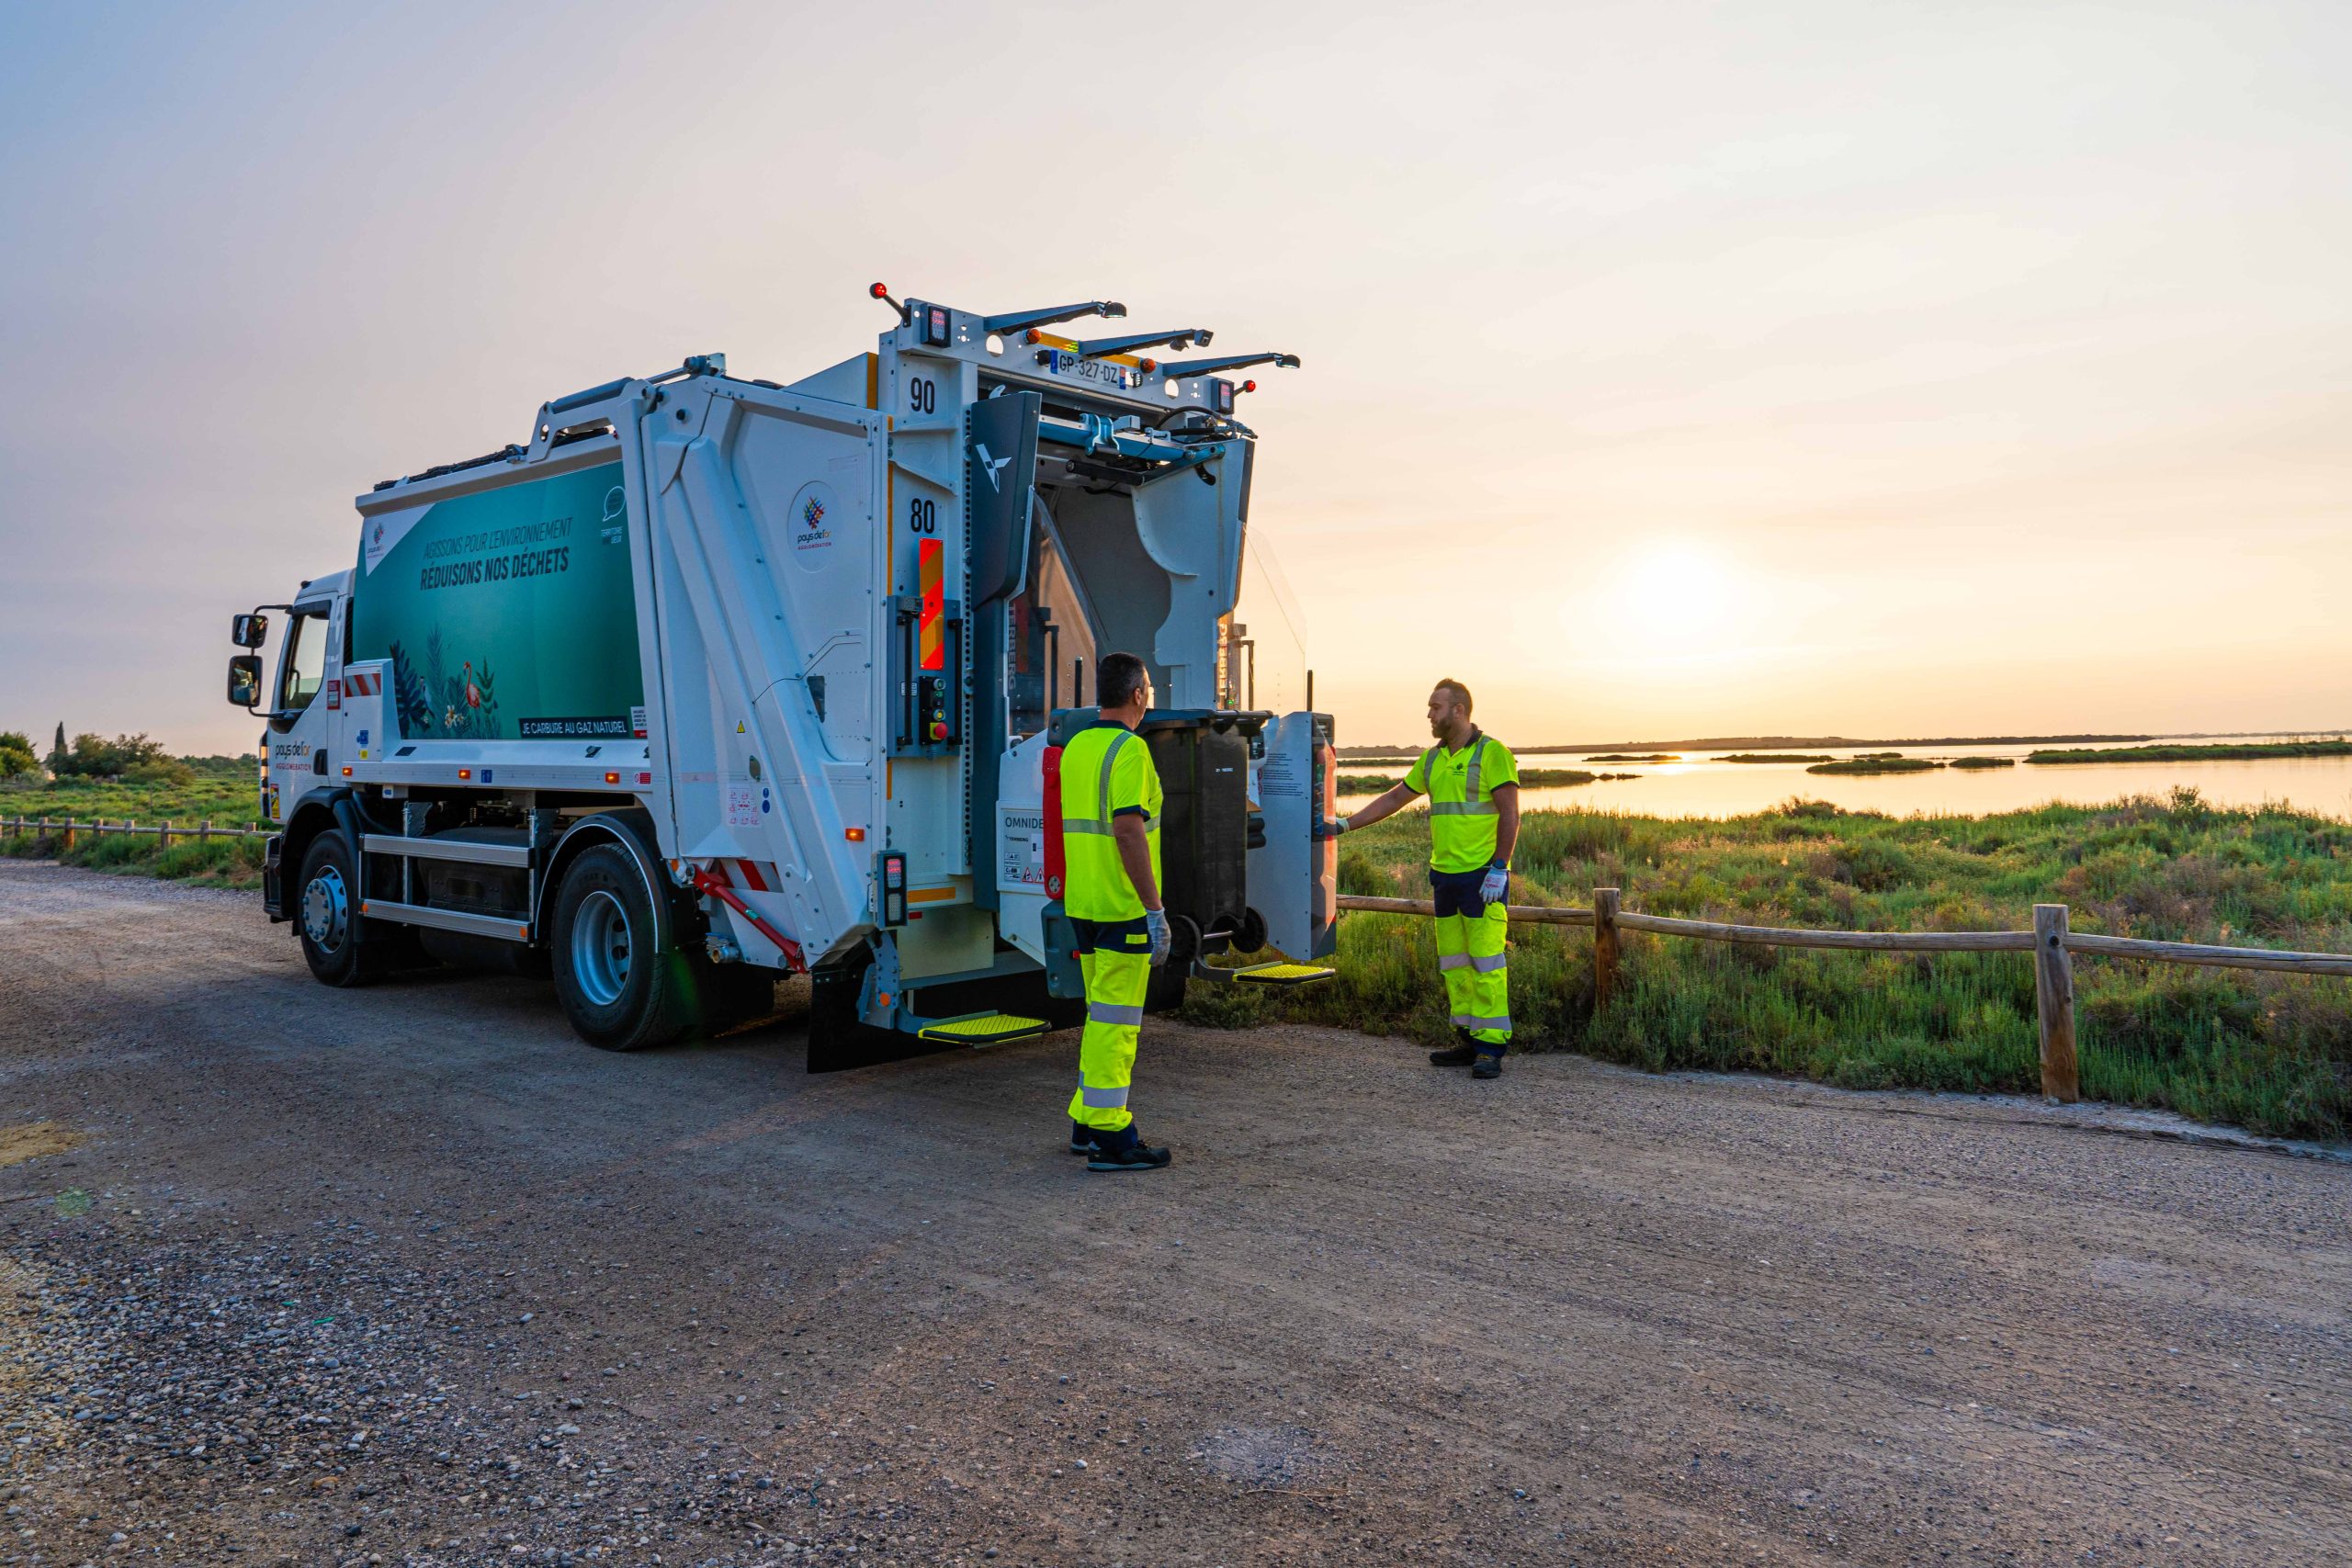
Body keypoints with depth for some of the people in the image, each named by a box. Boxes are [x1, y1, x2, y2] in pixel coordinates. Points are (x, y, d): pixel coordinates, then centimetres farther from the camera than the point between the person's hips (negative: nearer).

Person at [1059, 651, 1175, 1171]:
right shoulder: (1128, 749, -14)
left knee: (1101, 1014, 18)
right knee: (1115, 1018, -4)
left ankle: (1086, 1121, 24)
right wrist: (1155, 910, -19)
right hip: (1124, 908, -9)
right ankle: (1109, 1138, 1)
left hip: (1084, 904, 9)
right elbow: (1128, 832, -22)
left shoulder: (1075, 747, 13)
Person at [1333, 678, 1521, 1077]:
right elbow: (1394, 798, 22)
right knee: (1453, 963, 9)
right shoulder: (1433, 759, 14)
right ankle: (1470, 1040, 16)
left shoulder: (1492, 753, -7)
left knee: (1486, 962, -7)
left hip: (1482, 875, -7)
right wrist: (1346, 824, 18)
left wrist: (1499, 869, -16)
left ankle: (1491, 1048, -4)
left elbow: (1510, 815, -11)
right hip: (1444, 875, 8)